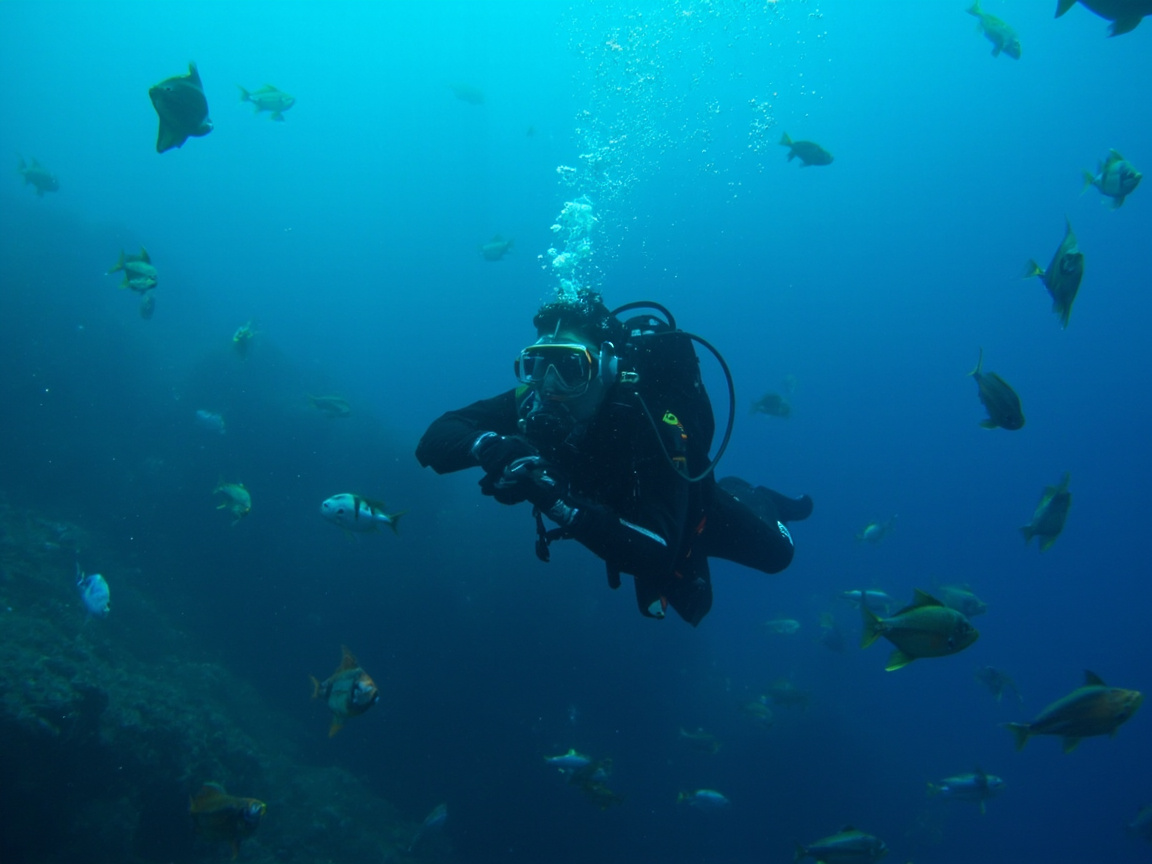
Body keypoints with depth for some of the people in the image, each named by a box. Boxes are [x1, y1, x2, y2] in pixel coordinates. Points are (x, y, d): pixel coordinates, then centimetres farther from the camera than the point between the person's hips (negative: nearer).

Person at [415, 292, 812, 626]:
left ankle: (753, 502, 49)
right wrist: (489, 446, -56)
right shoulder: (534, 403, -34)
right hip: (624, 516, 4)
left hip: (686, 511, -4)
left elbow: (658, 554, -54)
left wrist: (556, 500, -62)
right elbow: (434, 439, -34)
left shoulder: (654, 419, -47)